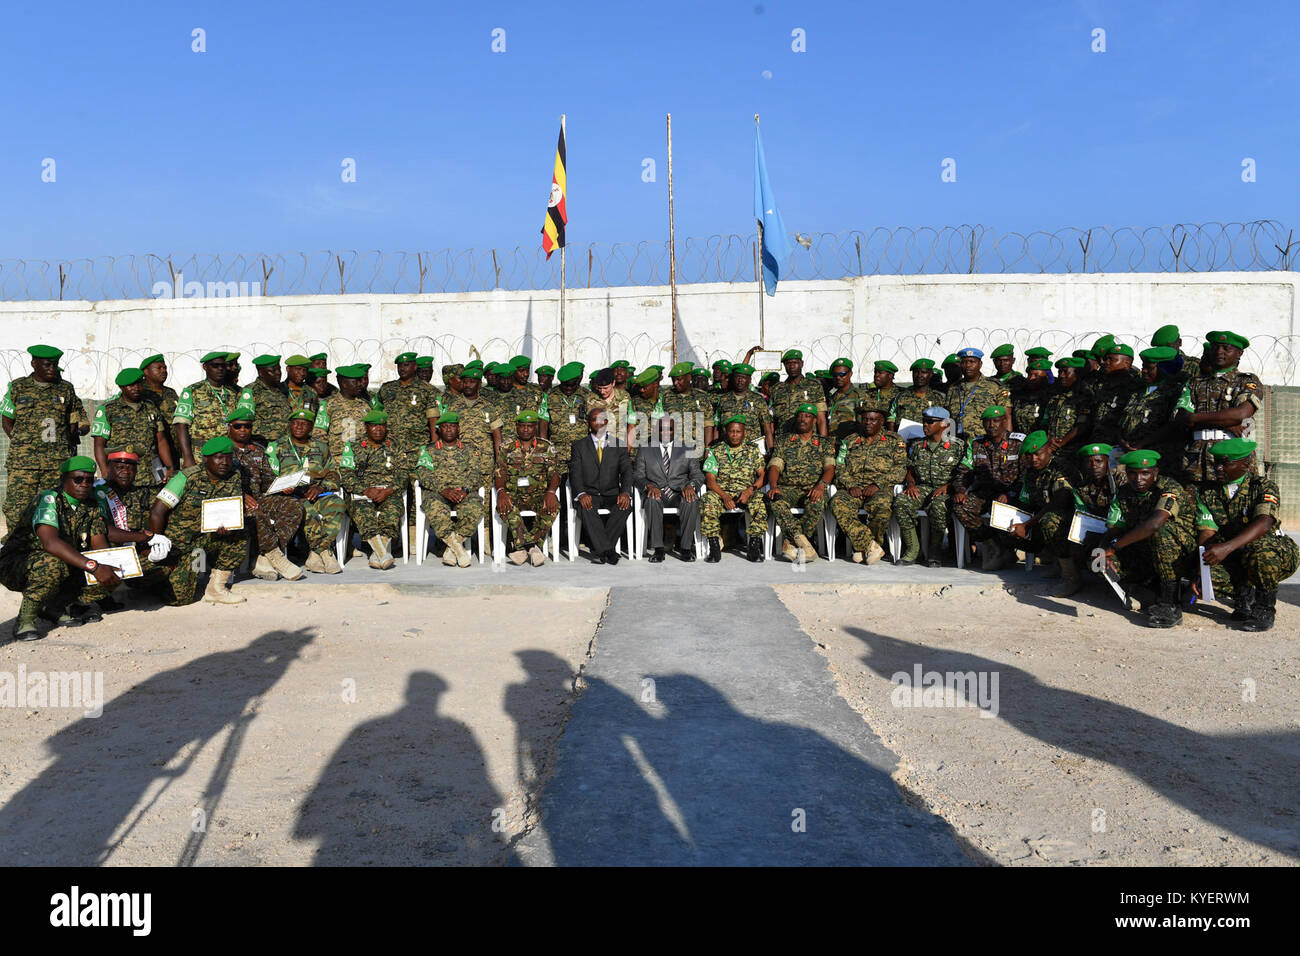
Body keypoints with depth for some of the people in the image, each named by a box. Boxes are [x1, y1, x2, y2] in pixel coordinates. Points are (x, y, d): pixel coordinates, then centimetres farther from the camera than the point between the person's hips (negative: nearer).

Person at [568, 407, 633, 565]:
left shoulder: (619, 445, 11)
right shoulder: (579, 446, 9)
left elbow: (626, 470, -1)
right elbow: (575, 473, -4)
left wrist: (625, 492, -23)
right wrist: (581, 494, -26)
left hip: (612, 494, 1)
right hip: (589, 494, -1)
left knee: (625, 506, -31)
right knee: (585, 508, -35)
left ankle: (599, 550, -26)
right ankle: (607, 550, -35)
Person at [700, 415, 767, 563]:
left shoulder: (753, 450, 14)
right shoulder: (715, 451, 9)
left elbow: (762, 475, 6)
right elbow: (710, 480, 0)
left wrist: (750, 490, -14)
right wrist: (724, 496, -17)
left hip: (747, 492, 1)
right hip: (721, 491, 0)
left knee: (760, 501, -33)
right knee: (708, 501, -34)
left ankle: (754, 546, -24)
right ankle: (714, 547, -26)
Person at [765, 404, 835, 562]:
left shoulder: (824, 443, 17)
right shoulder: (784, 441, 19)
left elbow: (830, 467, 2)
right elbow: (774, 466, 7)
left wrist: (821, 485, -20)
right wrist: (773, 486, -15)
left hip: (813, 489, -1)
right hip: (787, 488, 1)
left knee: (816, 503, -38)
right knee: (775, 501, -35)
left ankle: (790, 543, -28)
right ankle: (803, 542, -38)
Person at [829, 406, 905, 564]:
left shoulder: (894, 441, 15)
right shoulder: (850, 441, 23)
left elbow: (900, 470, 2)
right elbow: (840, 468, 13)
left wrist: (878, 484, -12)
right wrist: (851, 485, -7)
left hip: (881, 489, -2)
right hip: (853, 489, 2)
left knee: (881, 504, -38)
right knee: (837, 503, -32)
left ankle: (863, 549, -23)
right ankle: (871, 546, -34)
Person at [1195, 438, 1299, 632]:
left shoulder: (1264, 487, -13)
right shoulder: (1206, 492, 0)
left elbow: (1264, 524, -32)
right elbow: (1206, 533, -8)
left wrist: (1227, 547, -47)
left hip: (1277, 556, -3)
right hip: (1233, 560, 3)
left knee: (1260, 548, -39)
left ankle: (1265, 608, -14)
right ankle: (1243, 594, 6)